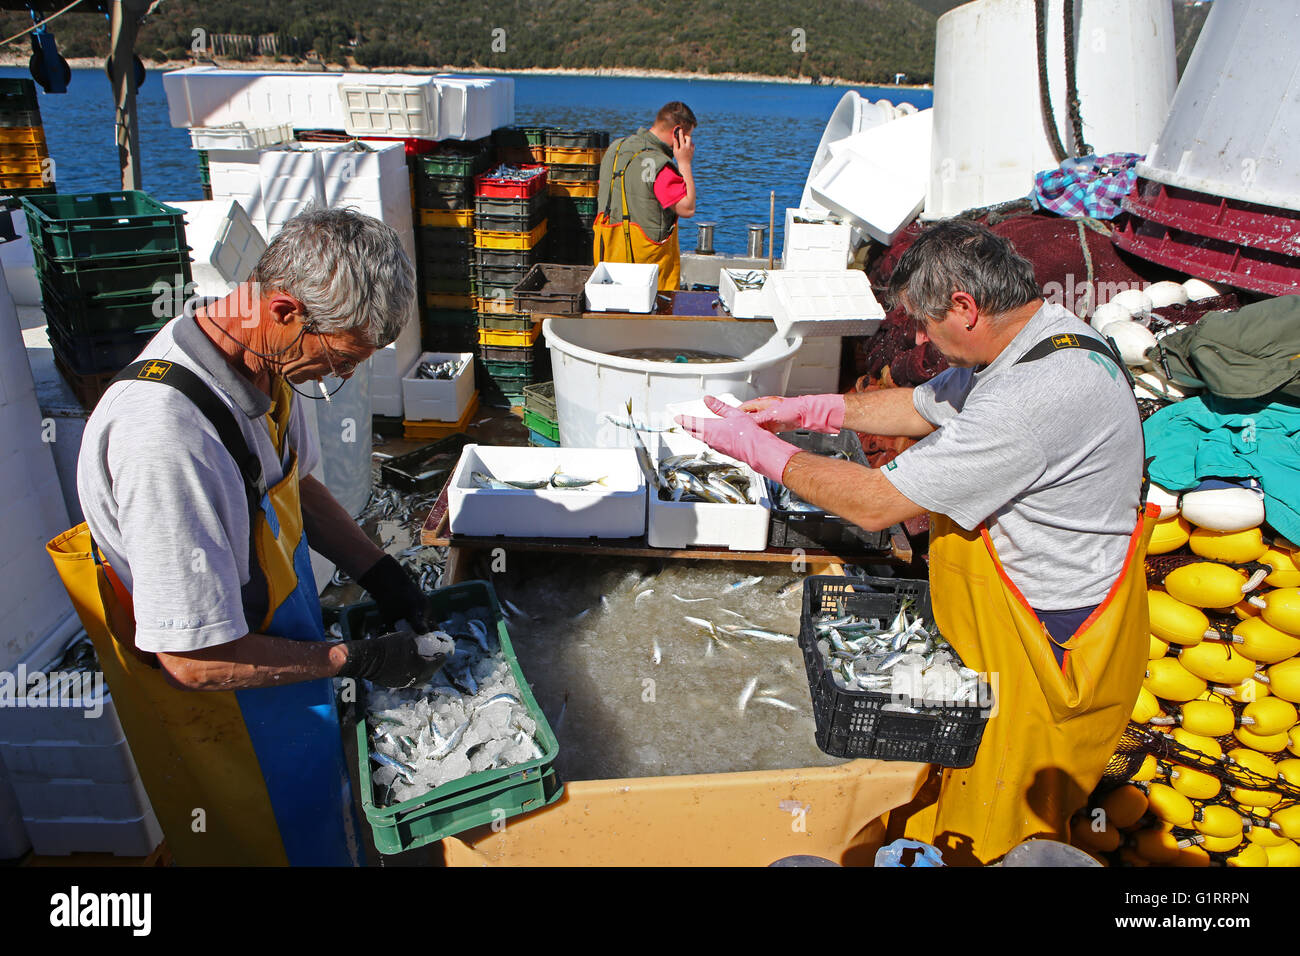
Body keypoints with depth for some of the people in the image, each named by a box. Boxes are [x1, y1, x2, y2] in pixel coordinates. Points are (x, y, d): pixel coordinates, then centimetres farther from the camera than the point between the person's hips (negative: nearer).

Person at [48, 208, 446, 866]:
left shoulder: (264, 356, -11)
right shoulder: (166, 434, -39)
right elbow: (195, 659, -32)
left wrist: (379, 573, -1)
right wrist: (356, 660, -22)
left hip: (282, 652, 7)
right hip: (218, 707, -7)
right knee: (293, 841, 18)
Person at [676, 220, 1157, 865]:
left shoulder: (1037, 395, -33)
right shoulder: (1035, 336, -1)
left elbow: (876, 503, -28)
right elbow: (922, 404, 14)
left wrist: (760, 448, -17)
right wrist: (807, 411, 6)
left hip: (1051, 646, -9)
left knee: (988, 840, 13)